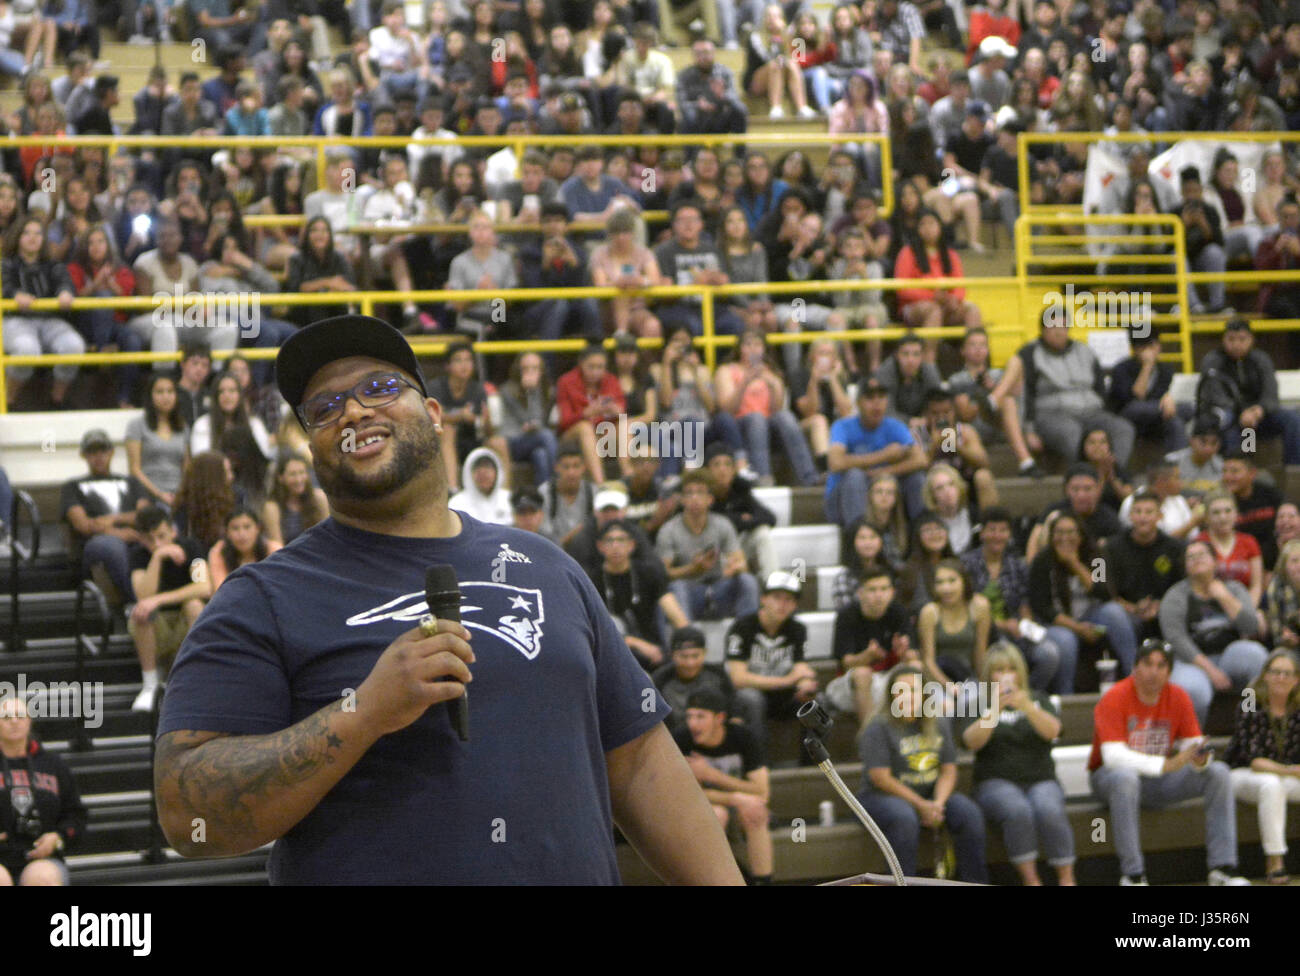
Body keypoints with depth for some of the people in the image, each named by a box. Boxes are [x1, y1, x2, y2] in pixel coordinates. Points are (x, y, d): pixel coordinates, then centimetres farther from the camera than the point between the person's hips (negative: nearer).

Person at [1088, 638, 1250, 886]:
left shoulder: (1178, 697, -1)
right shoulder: (1114, 699, -17)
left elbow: (1192, 745, -1)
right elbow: (1113, 756, -28)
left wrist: (1201, 759, -27)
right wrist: (1165, 765, -36)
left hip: (1160, 779, 5)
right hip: (1110, 776, -5)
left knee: (1219, 773, -13)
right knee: (1125, 778, -41)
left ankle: (1222, 869, -16)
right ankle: (1132, 875, -36)